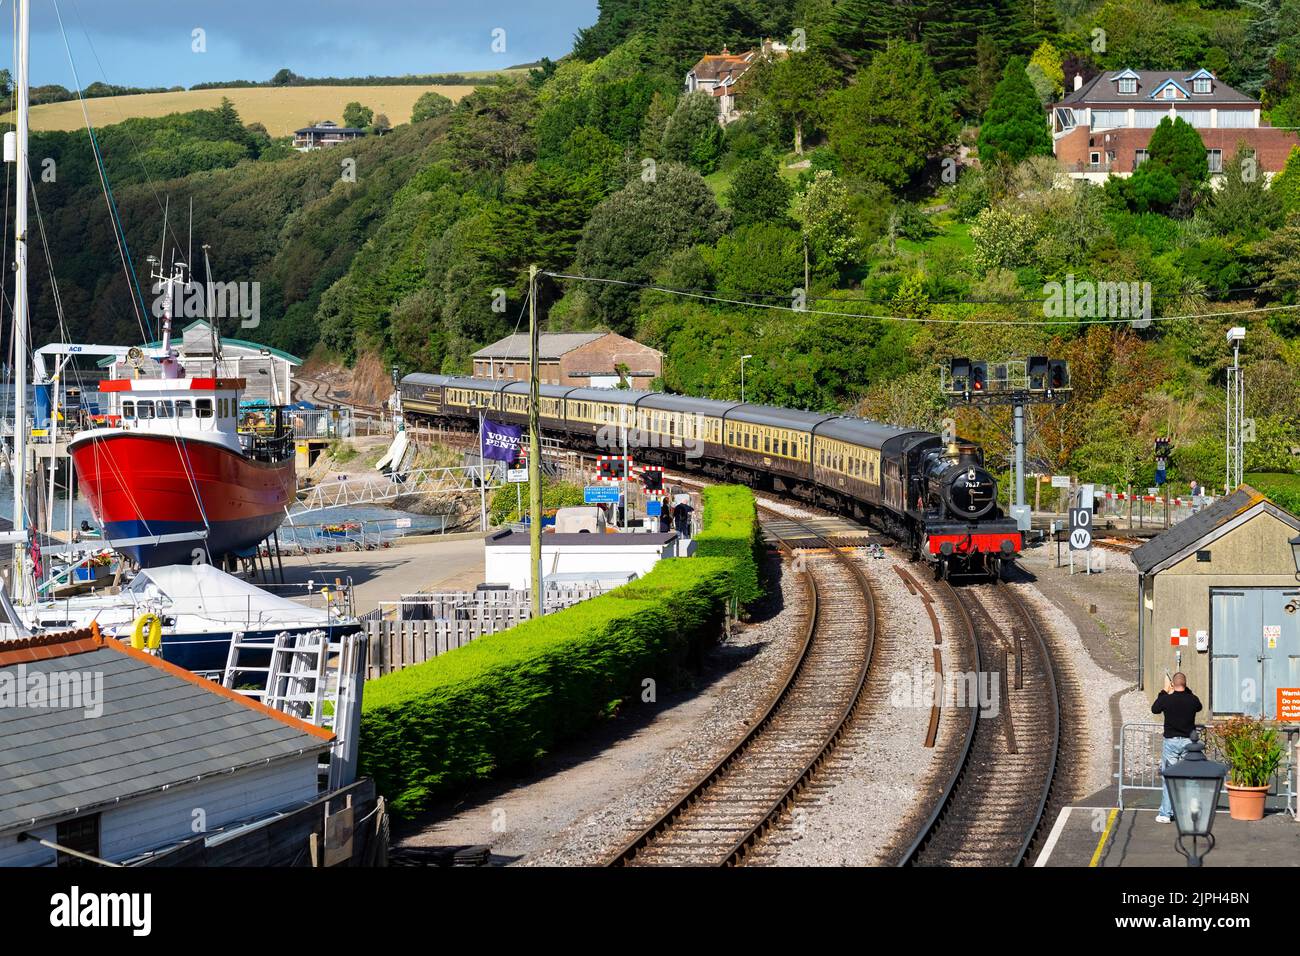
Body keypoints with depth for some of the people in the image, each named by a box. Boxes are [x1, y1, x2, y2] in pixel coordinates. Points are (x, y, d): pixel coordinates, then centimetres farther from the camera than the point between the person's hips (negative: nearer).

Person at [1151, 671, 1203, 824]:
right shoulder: (1192, 700, -5)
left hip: (1171, 741, -2)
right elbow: (1199, 707, 20)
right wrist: (1187, 690, 22)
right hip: (1188, 742, 2)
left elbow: (1154, 709, 11)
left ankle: (1165, 813, 2)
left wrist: (1164, 691, 16)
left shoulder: (1166, 699, -10)